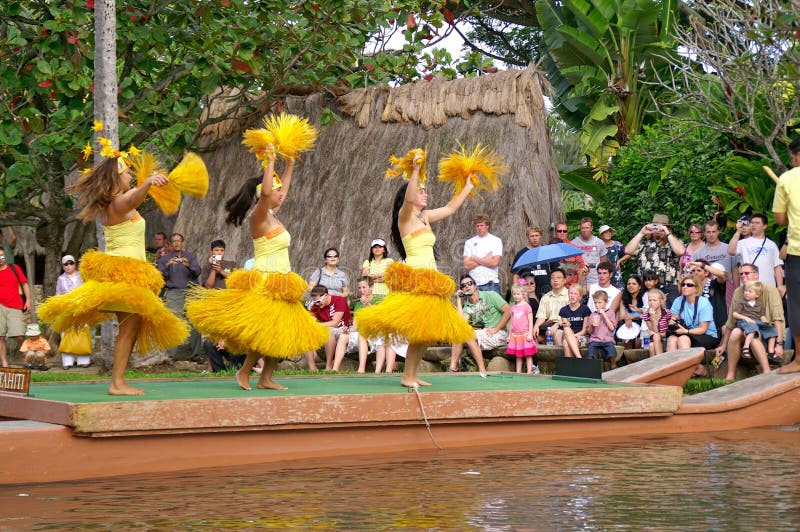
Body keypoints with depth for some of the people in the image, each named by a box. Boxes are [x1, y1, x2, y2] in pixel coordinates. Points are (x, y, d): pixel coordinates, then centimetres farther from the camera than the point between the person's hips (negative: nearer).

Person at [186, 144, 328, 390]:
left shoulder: (272, 216, 12)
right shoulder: (259, 216, -12)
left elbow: (283, 188, 29)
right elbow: (265, 193, -31)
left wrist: (290, 165, 28)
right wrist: (270, 162, -24)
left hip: (280, 283, 9)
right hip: (265, 282, -9)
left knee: (280, 333, 8)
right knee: (265, 332, -11)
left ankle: (266, 378, 12)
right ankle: (244, 371, 4)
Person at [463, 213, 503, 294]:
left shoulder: (496, 241, 6)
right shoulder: (469, 242, 12)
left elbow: (495, 262, -8)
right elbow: (467, 265, 1)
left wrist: (476, 259, -2)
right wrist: (485, 260, -5)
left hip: (491, 284, -1)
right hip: (474, 284, 1)